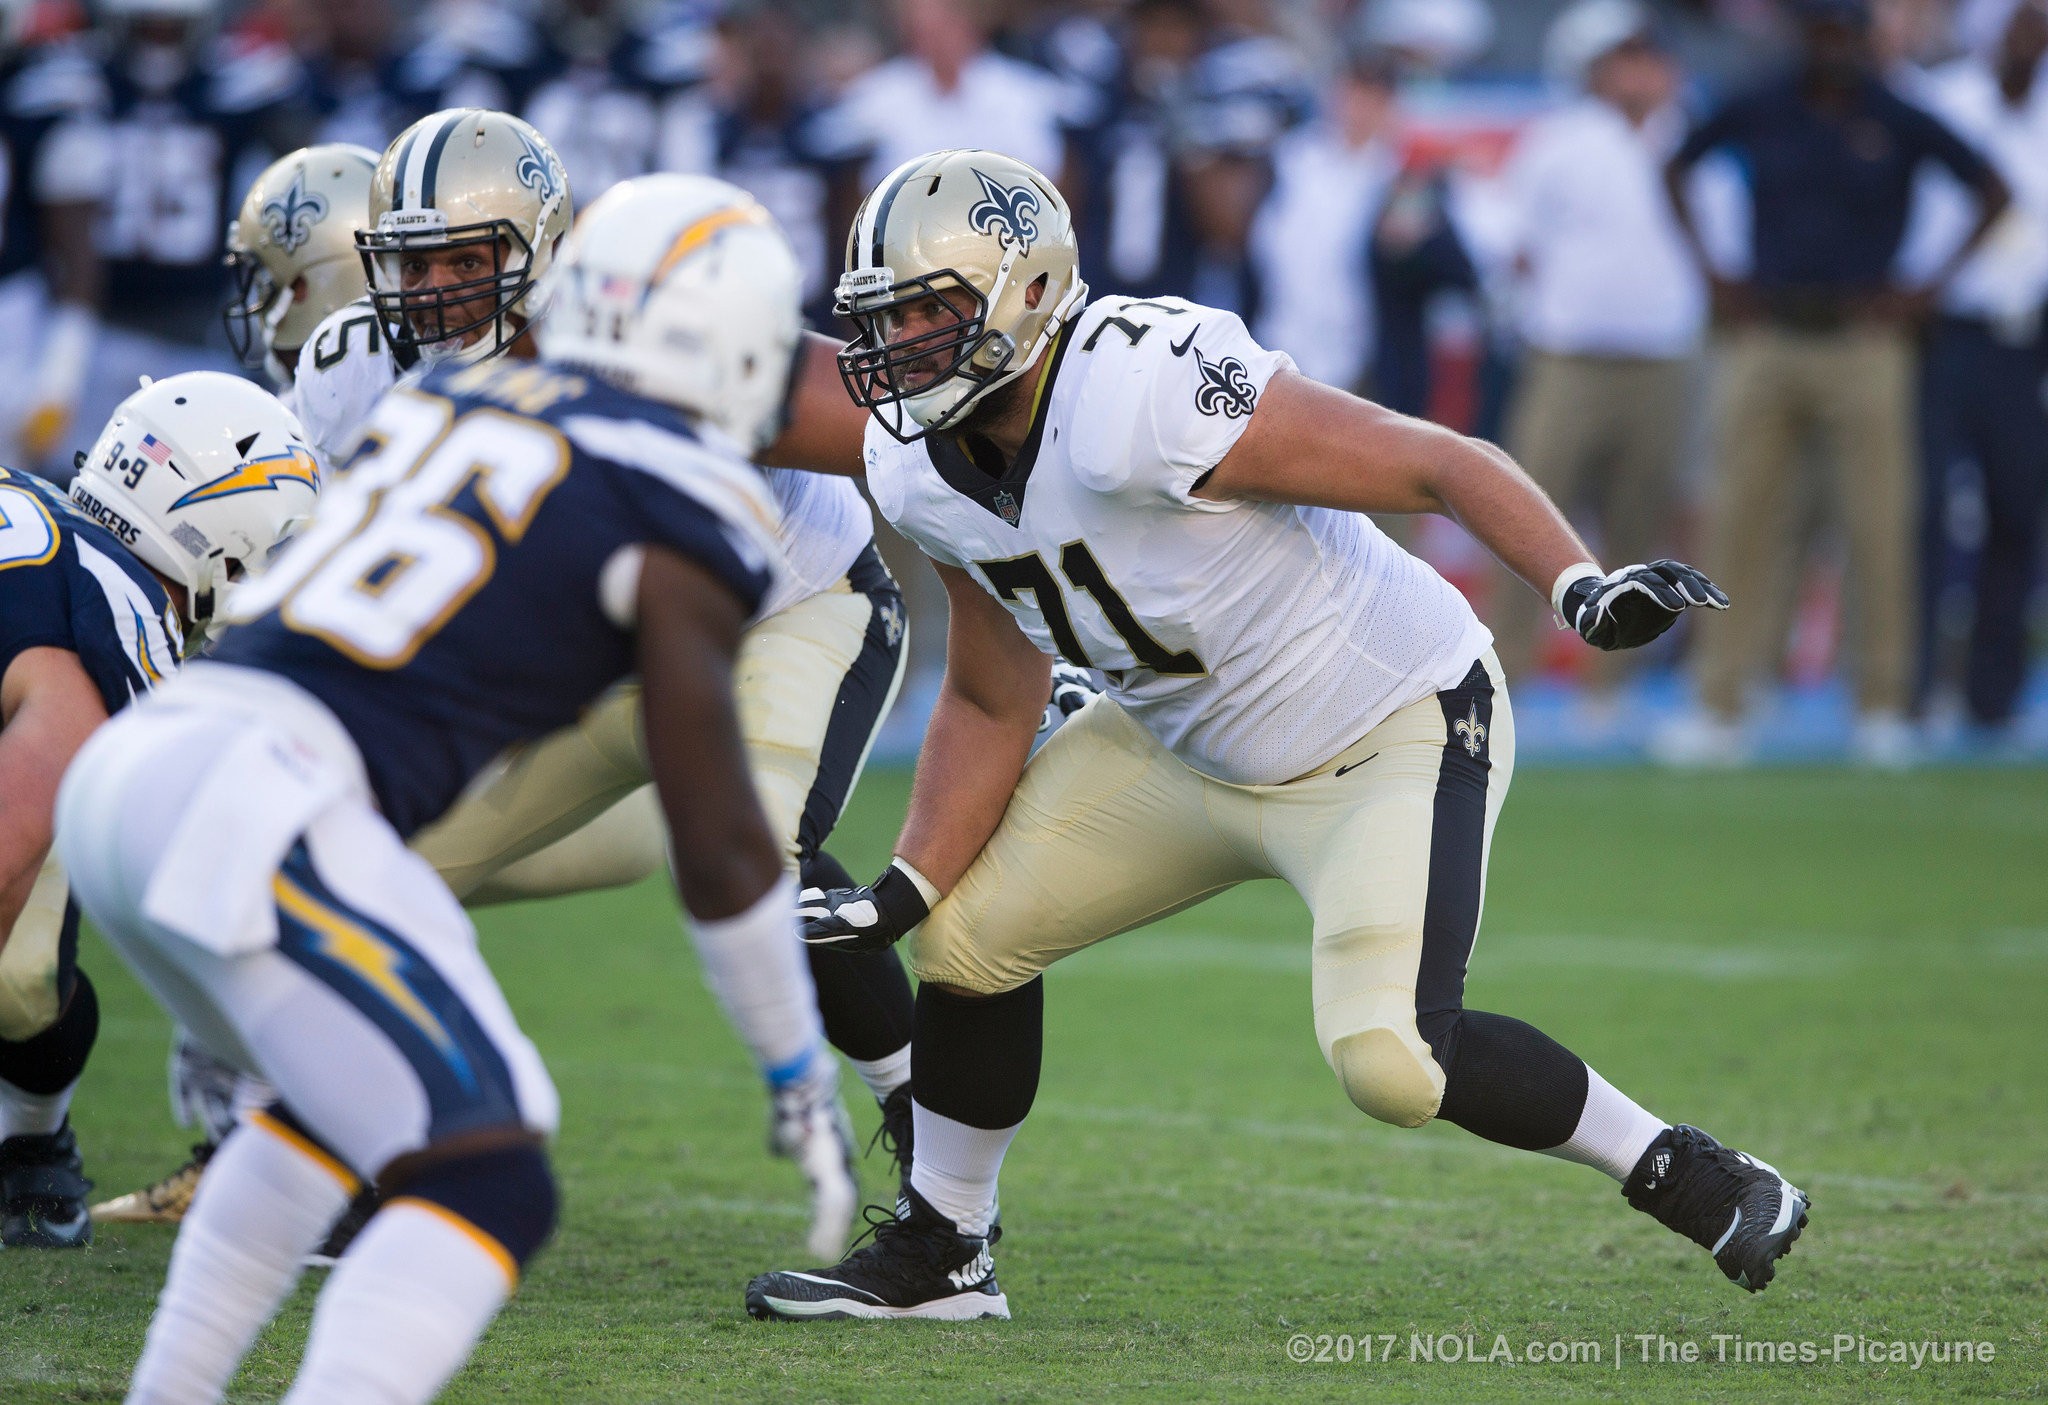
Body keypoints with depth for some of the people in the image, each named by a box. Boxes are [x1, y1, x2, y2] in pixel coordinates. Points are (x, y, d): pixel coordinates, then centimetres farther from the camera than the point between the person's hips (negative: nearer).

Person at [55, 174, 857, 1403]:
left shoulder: (452, 401, 22)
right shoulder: (684, 522, 2)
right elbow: (719, 848, 5)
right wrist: (802, 1076, 16)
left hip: (122, 776, 8)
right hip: (258, 807, -8)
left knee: (338, 1096, 30)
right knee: (488, 1193, -8)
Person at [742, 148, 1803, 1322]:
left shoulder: (1142, 396, -32)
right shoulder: (925, 471, -6)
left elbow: (1443, 465, -29)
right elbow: (991, 706, 9)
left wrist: (1583, 588, -43)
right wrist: (909, 887, -1)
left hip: (1393, 734, -8)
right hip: (1185, 743, 8)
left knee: (1389, 1057, -24)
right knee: (969, 932, 5)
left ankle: (1687, 1175, -3)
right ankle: (939, 1256, 24)